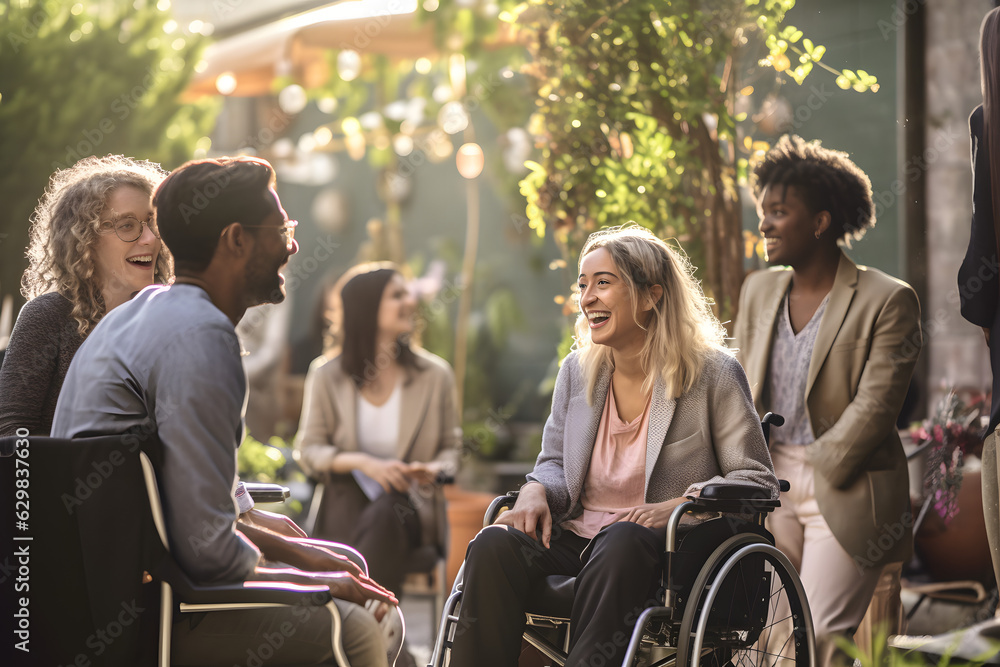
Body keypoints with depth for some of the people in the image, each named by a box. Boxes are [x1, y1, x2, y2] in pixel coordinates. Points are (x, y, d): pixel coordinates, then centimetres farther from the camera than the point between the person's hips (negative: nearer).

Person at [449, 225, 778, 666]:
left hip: (662, 548, -4)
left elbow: (757, 481, -2)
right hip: (576, 539, 4)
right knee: (493, 546, -26)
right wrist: (535, 491, -4)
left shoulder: (712, 373, -1)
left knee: (622, 542, -39)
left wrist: (678, 506, -18)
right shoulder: (577, 370, 13)